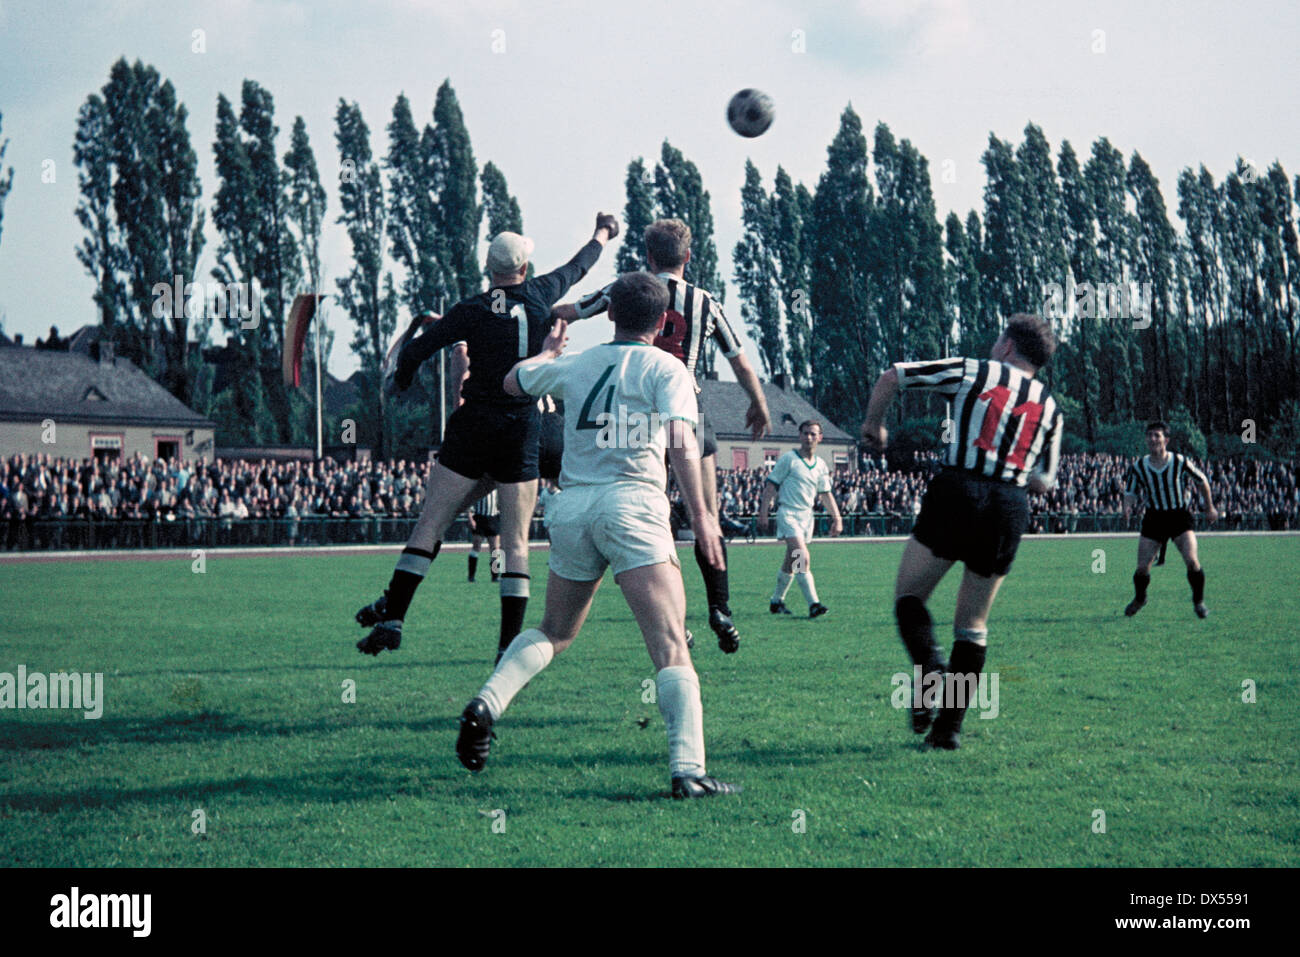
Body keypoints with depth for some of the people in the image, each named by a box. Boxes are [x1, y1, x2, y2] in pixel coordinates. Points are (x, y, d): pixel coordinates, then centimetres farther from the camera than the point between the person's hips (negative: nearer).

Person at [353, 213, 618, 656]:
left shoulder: (470, 311, -1)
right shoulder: (540, 296, 3)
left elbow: (413, 351, -3)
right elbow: (578, 267, 23)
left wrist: (401, 383, 19)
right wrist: (602, 235, 43)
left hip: (471, 430, -1)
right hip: (521, 433, 1)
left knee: (429, 526, 4)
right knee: (516, 543, 2)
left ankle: (391, 618, -2)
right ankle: (510, 645, -1)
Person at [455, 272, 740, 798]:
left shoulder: (575, 365, 18)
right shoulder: (665, 368, 5)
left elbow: (513, 381, 36)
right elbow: (679, 443, -10)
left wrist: (550, 348, 53)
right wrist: (701, 517, -11)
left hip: (570, 505, 5)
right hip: (630, 500, -5)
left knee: (554, 631, 23)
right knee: (670, 645, -9)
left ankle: (486, 704, 1)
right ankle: (688, 769, -21)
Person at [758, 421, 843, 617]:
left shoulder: (821, 465, 11)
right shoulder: (788, 459, -6)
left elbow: (826, 493, 18)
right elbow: (771, 485, -4)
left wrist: (836, 517, 10)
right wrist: (763, 513, -9)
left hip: (807, 515, 6)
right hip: (788, 513, -6)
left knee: (792, 562, 12)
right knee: (803, 558, -20)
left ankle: (776, 601, 26)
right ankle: (813, 604, -25)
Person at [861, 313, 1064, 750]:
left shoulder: (973, 372, 9)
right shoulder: (1050, 407, 18)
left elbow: (891, 376, 8)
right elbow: (1045, 481, 24)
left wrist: (873, 423, 24)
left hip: (959, 491, -3)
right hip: (1012, 507, 4)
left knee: (909, 595, 9)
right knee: (973, 624, 13)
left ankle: (931, 668, -19)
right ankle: (949, 726, 9)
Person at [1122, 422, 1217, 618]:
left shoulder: (1180, 462, -9)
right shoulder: (1138, 467, -4)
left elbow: (1202, 481, 6)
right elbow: (1130, 492, 6)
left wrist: (1210, 508, 13)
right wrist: (1128, 507, -17)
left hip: (1179, 516, -2)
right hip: (1153, 518, 2)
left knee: (1191, 560, -18)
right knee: (1142, 568, -4)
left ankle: (1199, 601, 4)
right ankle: (1139, 598, 27)